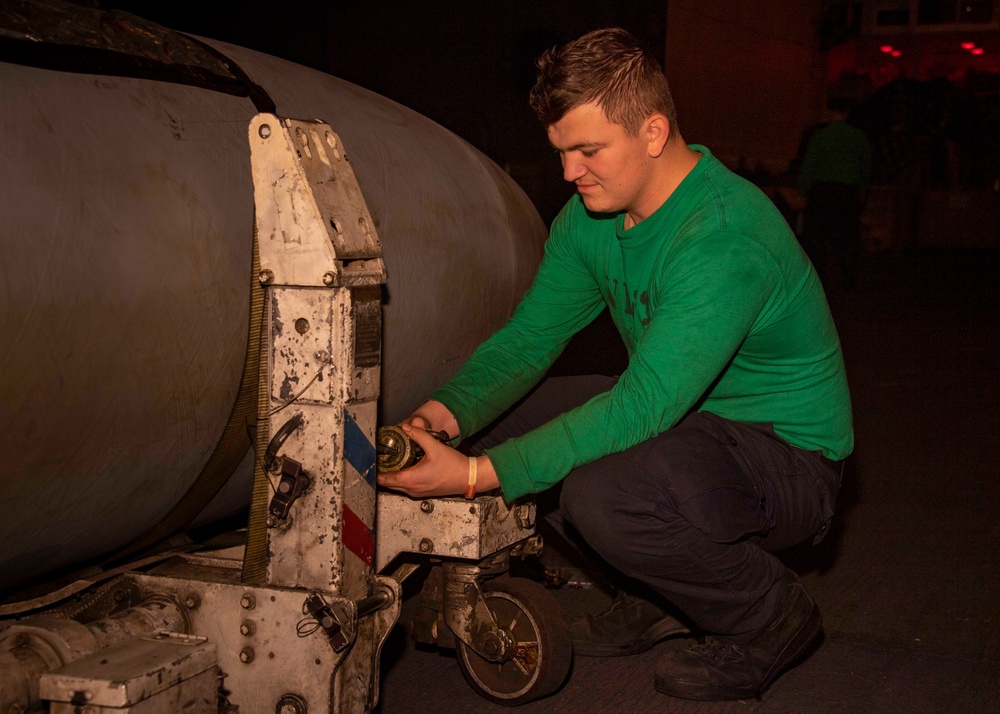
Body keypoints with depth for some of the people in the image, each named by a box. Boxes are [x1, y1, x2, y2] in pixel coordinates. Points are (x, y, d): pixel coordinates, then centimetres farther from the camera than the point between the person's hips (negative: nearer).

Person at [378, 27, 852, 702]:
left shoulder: (725, 236, -30)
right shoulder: (591, 217, -1)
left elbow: (640, 407, -35)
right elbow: (528, 336, 2)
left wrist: (476, 474, -37)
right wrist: (451, 412, -19)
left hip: (787, 453, -9)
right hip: (686, 419, 9)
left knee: (600, 490, -34)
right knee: (507, 413, 2)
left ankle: (771, 613, -4)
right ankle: (665, 594, 12)